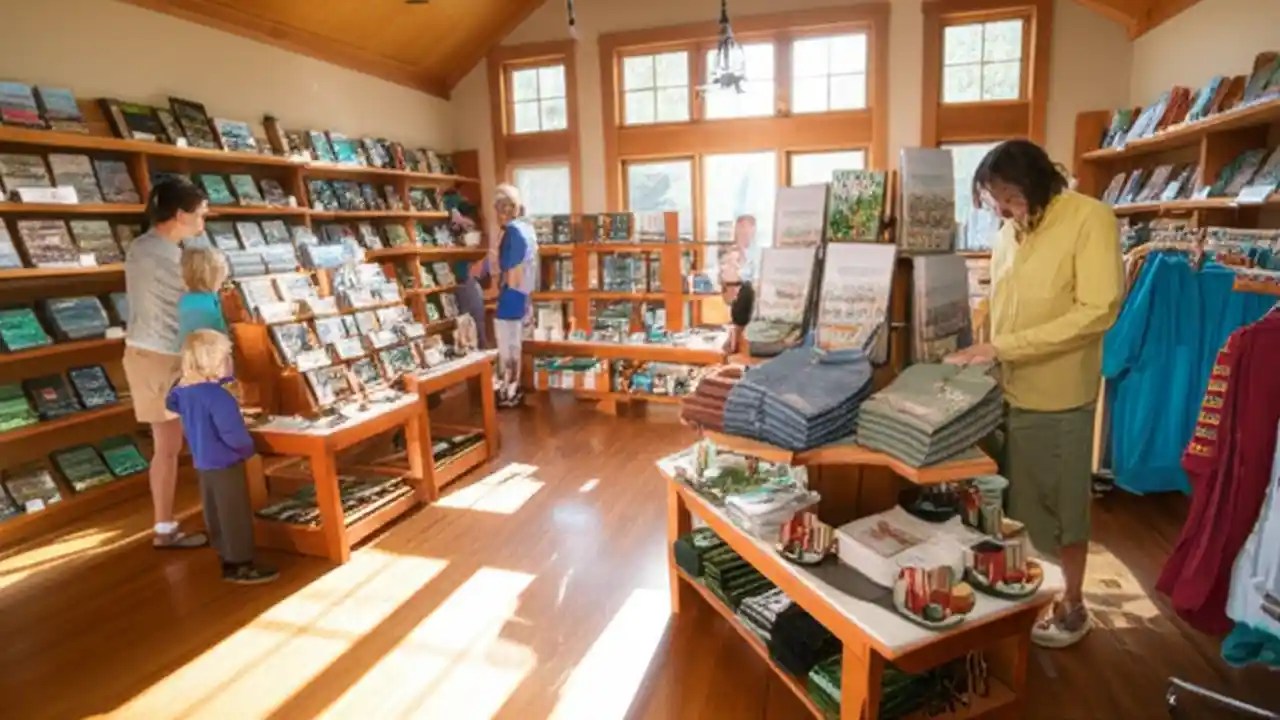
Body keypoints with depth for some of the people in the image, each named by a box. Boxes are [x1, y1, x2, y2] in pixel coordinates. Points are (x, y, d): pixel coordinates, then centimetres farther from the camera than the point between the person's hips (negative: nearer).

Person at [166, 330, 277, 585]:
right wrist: (248, 447, -11)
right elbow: (232, 434, -30)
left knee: (215, 515, 15)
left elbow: (171, 403, 26)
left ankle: (228, 563, 26)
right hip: (225, 465, -9)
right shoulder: (218, 395, -27)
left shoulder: (183, 389, 2)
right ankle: (242, 566, 11)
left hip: (203, 464, 9)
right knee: (236, 516, 2)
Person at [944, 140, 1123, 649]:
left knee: (1062, 506, 12)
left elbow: (1099, 311, -20)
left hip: (1057, 397, -5)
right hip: (1005, 391, 5)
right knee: (1006, 502, 15)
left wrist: (1003, 347, -23)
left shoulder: (1091, 219, -12)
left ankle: (1072, 607, 32)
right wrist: (980, 354, -1)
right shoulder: (1008, 233, 5)